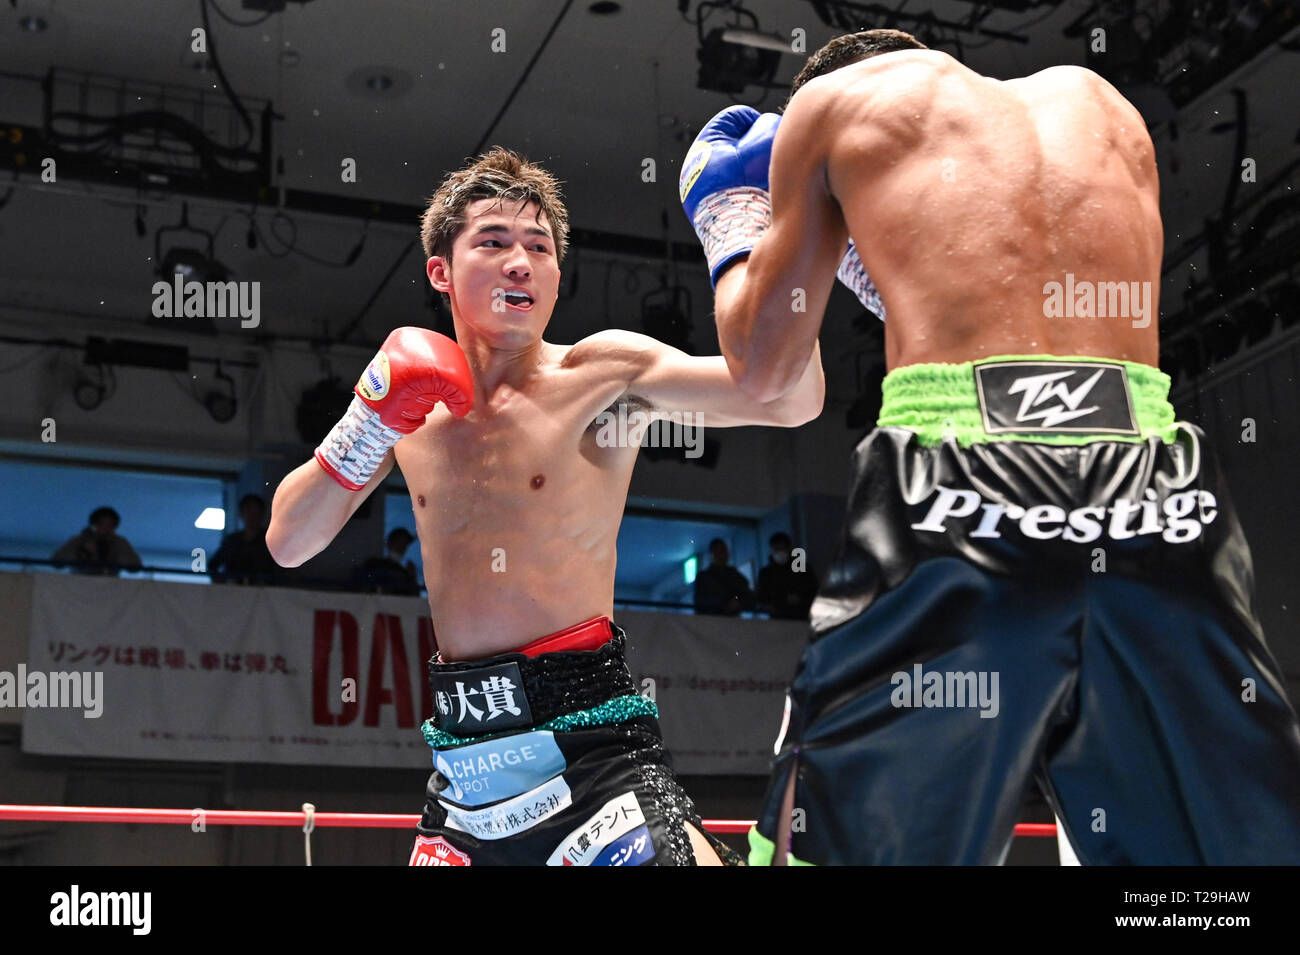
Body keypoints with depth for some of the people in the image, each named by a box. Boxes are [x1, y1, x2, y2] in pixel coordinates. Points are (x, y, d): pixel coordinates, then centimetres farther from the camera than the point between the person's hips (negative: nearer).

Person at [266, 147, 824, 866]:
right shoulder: (415, 393, 10)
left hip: (586, 739, -5)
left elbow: (790, 398, -16)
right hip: (463, 755, 5)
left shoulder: (602, 371, -5)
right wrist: (365, 429, -3)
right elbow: (287, 544, 11)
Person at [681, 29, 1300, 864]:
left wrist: (730, 223, 41)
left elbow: (764, 367, 23)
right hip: (1159, 486, 4)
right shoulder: (1099, 102, 31)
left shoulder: (838, 96, 19)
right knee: (1231, 841, 10)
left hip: (960, 481, -3)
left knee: (855, 839, 5)